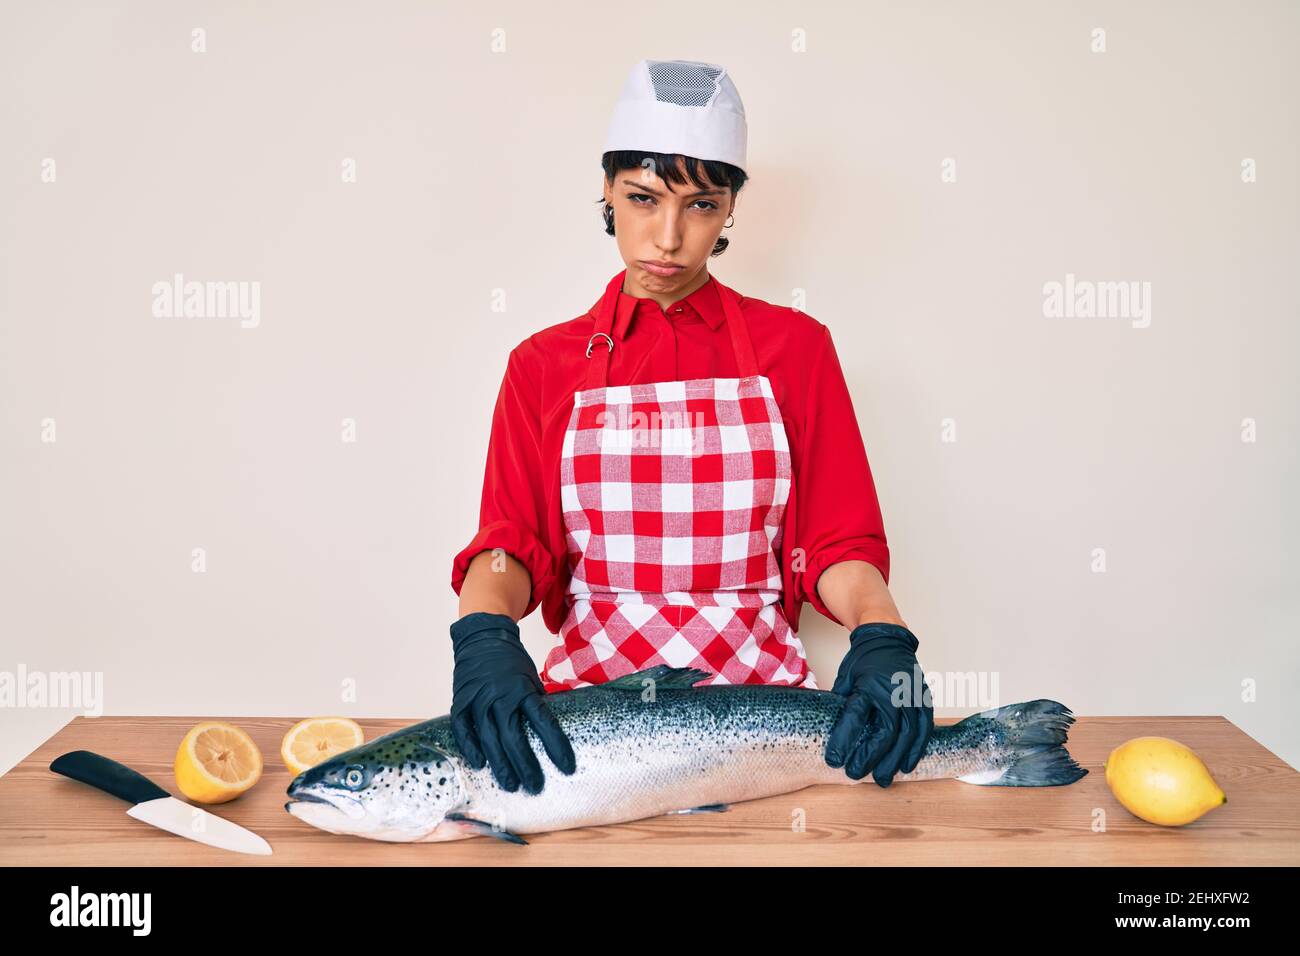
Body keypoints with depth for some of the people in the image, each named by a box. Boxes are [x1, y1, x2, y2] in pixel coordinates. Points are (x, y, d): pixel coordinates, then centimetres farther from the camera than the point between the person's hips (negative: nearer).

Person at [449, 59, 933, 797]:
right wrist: (483, 632, -22)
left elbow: (837, 538, 4)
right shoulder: (544, 365, 9)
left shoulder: (794, 346, 7)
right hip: (590, 687, 1)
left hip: (759, 683, 0)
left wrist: (881, 635, -17)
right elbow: (510, 538, 0)